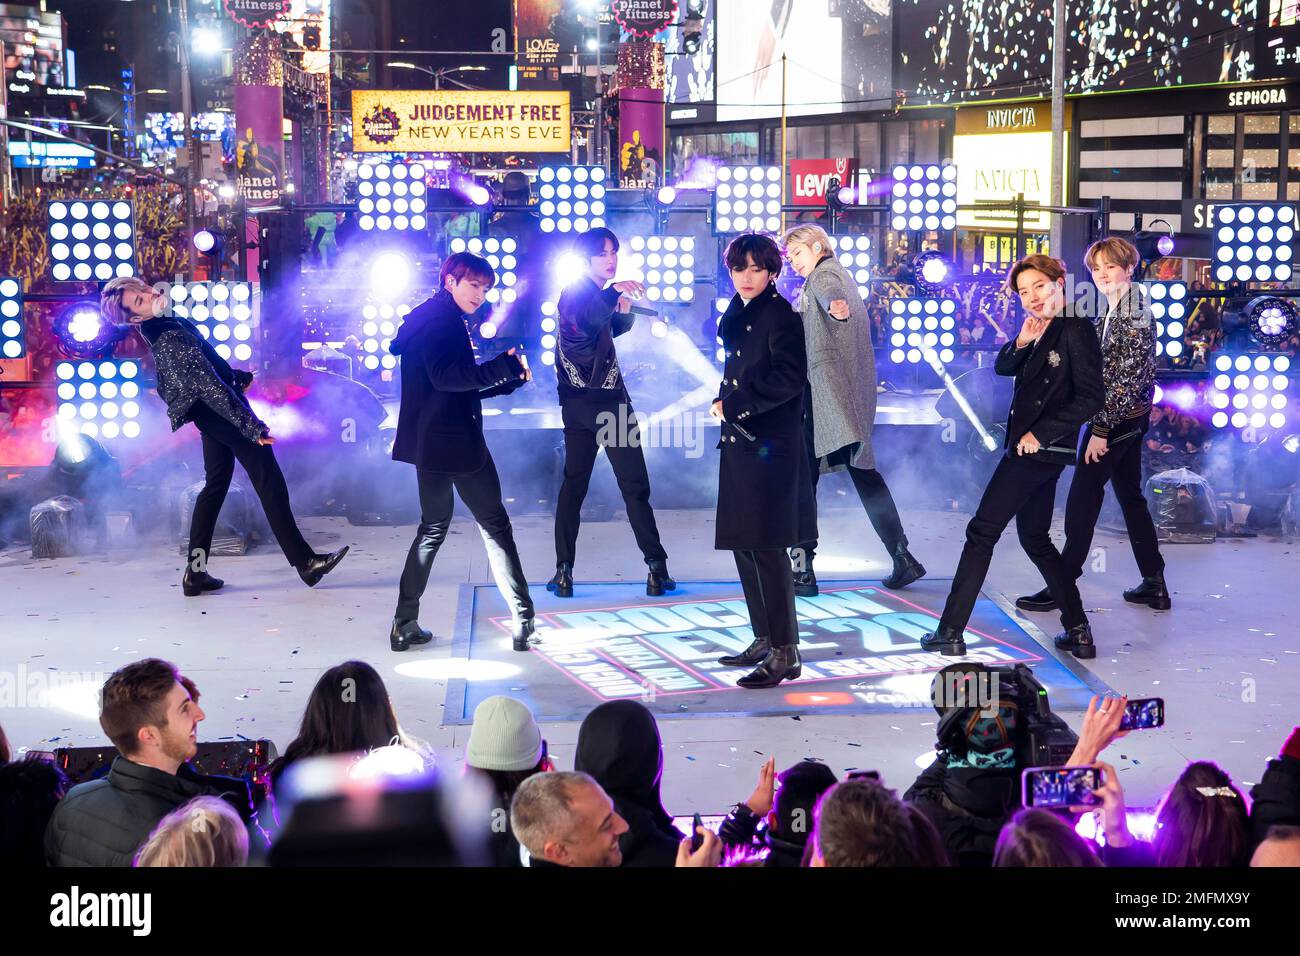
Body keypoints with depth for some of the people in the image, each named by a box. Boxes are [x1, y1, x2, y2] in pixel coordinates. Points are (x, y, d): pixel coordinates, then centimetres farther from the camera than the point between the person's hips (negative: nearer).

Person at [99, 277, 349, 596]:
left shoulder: (163, 326, 2)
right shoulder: (171, 338, -28)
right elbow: (209, 387, -30)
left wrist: (236, 376, 26)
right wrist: (251, 425, -29)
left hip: (210, 416, 10)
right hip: (223, 412, -10)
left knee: (215, 486, 15)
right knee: (271, 485, -3)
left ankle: (195, 572, 14)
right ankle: (304, 561, 2)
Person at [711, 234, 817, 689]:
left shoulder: (780, 315, -10)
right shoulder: (737, 316, 16)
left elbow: (789, 378, -19)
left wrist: (734, 404, -14)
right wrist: (722, 401, 7)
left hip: (769, 445, -9)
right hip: (740, 442, 9)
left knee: (767, 548, -9)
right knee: (744, 546, 12)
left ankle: (786, 654, -4)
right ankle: (764, 640, 23)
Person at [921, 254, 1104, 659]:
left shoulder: (1076, 330, -14)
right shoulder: (1041, 330, 12)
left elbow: (1091, 398, -19)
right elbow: (1003, 368, 17)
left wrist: (1040, 434, -18)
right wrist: (1021, 344, -5)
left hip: (1038, 450, -10)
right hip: (1034, 451, 10)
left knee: (981, 532, -4)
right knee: (1035, 539, 16)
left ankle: (950, 632, 1)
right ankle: (1078, 631, 20)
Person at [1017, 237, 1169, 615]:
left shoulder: (1130, 315, -17)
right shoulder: (1123, 308, 14)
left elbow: (1125, 377, -21)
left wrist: (1101, 429, -21)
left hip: (1115, 420, -10)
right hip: (1131, 418, 10)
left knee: (1083, 499, -5)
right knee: (1130, 496, 14)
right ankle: (1154, 584, 19)